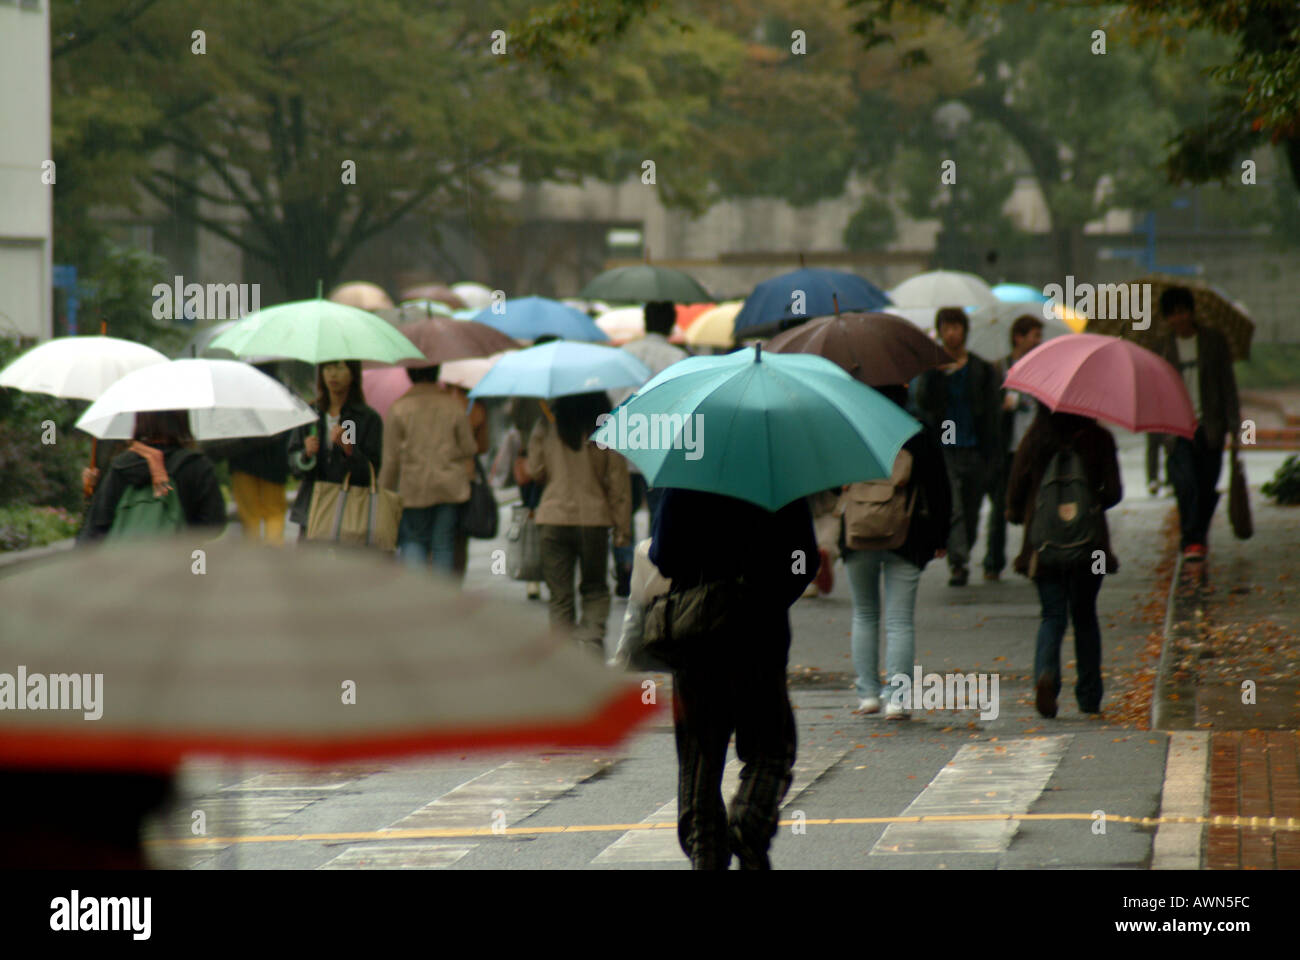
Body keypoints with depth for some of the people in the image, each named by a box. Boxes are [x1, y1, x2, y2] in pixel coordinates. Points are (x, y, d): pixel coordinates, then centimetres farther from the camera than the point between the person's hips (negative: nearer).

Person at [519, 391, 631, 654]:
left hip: (552, 519, 0)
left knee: (560, 595, 7)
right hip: (595, 519, 0)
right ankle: (592, 641, -4)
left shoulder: (546, 427, -2)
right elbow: (618, 484, -2)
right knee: (595, 588, 16)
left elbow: (534, 471, 5)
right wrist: (623, 530, 4)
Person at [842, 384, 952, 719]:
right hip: (906, 539, -1)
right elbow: (940, 492, 3)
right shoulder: (922, 438, -1)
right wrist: (941, 537, 10)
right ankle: (896, 698, -9)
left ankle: (867, 693, 13)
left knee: (864, 615, 16)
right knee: (900, 621, 0)